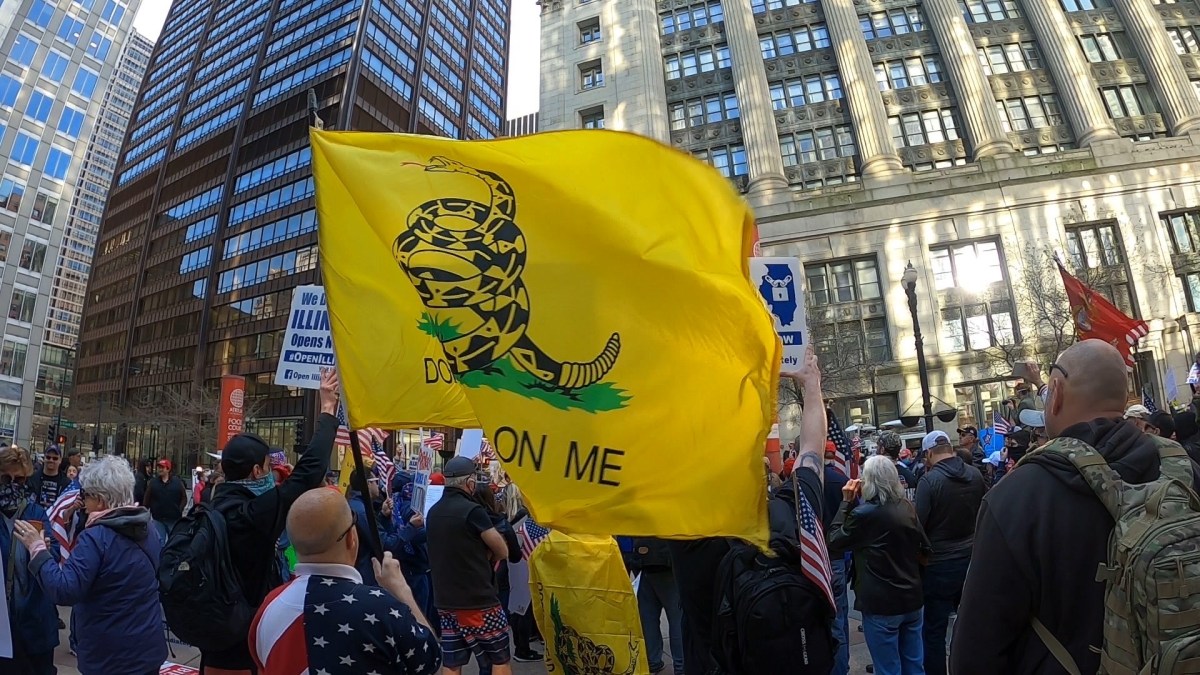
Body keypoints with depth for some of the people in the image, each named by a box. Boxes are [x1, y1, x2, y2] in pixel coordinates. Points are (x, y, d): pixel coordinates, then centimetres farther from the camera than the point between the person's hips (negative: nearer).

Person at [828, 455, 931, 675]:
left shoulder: (864, 513, -20)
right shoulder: (907, 507, 0)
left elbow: (834, 541, -9)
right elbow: (923, 548, 11)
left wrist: (847, 502, -8)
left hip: (882, 603, -6)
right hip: (912, 598, 7)